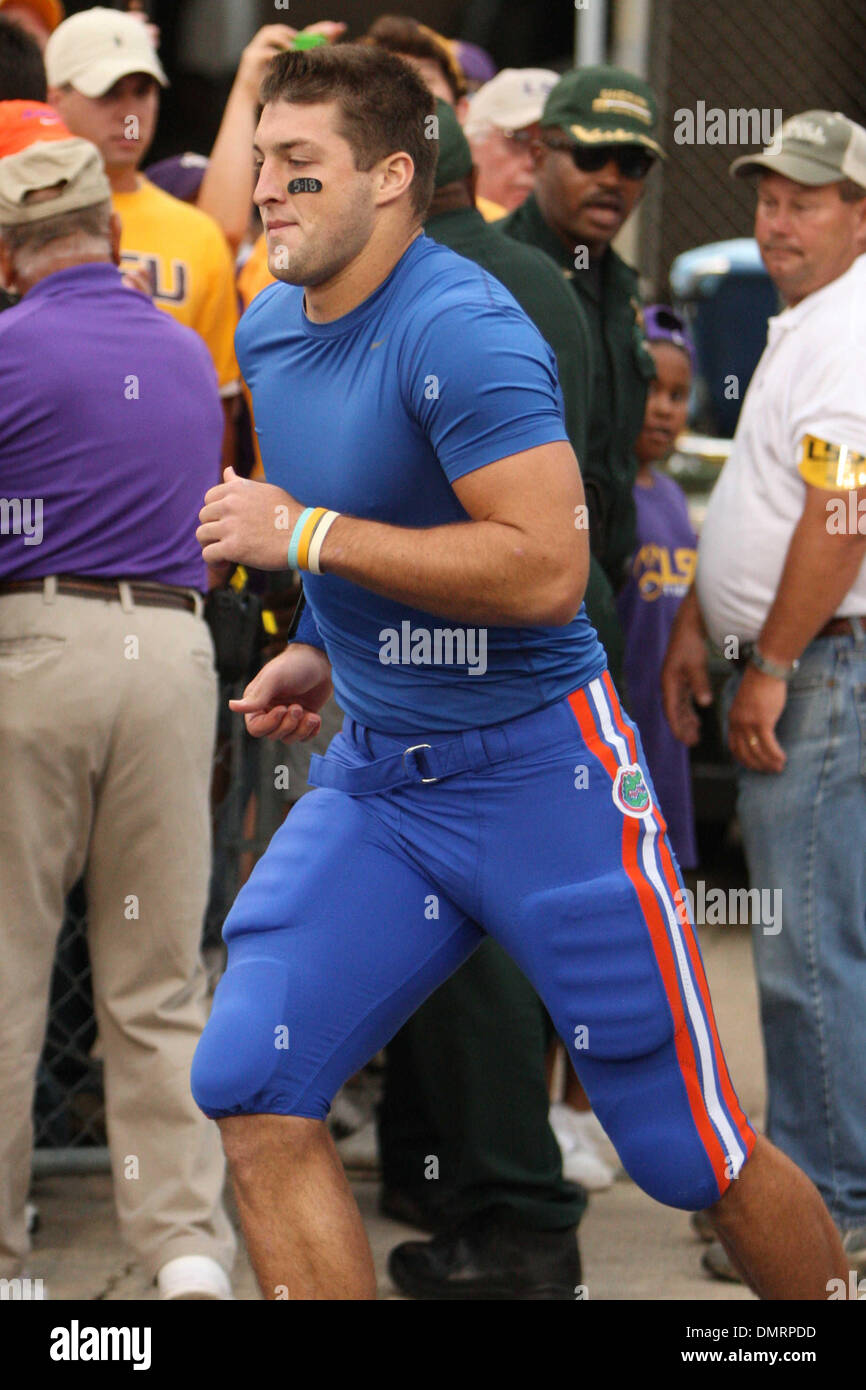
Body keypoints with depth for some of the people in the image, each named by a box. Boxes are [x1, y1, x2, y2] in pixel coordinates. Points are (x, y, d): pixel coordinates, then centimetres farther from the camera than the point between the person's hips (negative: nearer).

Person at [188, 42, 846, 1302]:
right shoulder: (270, 331, 8)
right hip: (373, 775, 7)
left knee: (689, 1156, 1)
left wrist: (306, 537, -23)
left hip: (542, 774, -7)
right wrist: (328, 656, 13)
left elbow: (545, 569, -28)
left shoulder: (462, 330, -19)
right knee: (250, 1090, -9)